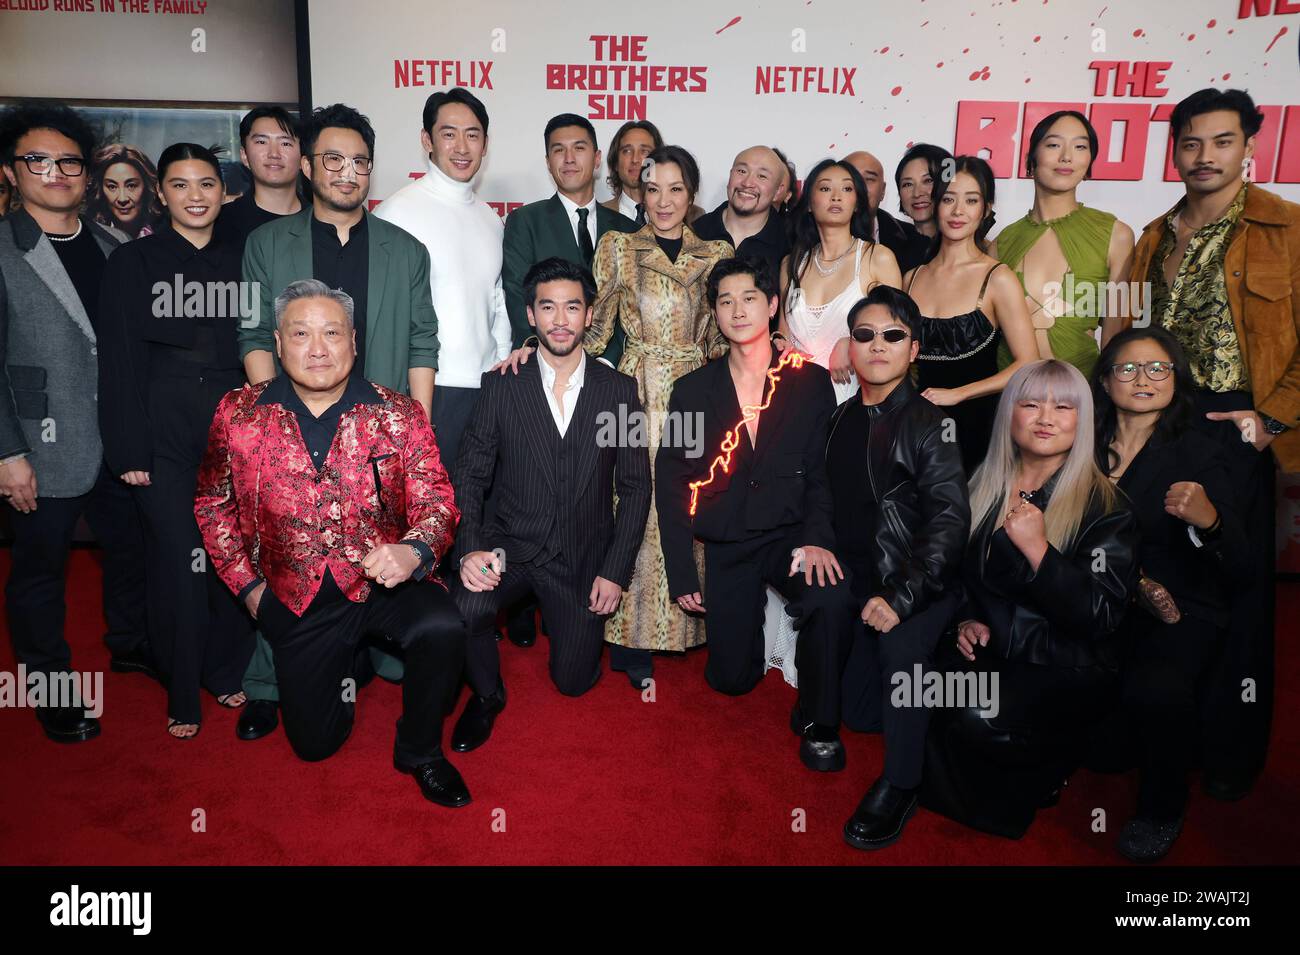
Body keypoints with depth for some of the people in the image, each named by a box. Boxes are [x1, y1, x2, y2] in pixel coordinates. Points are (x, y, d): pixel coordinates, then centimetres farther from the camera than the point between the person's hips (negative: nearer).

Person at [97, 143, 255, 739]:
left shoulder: (239, 259, 10)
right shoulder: (132, 262, 4)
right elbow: (119, 361, 0)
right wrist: (128, 450, -7)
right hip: (165, 434, -2)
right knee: (177, 557, 0)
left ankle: (228, 672, 22)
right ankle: (183, 694, 16)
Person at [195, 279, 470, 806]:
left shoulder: (399, 415, -8)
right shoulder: (237, 415, -3)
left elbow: (435, 502, -12)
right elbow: (212, 504, 10)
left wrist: (414, 551, -34)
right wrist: (247, 584, 4)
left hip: (384, 581, -1)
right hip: (296, 599, 2)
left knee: (441, 628, -33)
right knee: (314, 741, 8)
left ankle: (419, 750, -4)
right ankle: (343, 669, 43)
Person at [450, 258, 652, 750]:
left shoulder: (619, 390, -2)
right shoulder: (500, 387, -3)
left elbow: (636, 487, 1)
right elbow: (470, 477, -2)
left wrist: (616, 570, -5)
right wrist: (470, 548, -20)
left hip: (584, 556, 1)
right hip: (511, 544, -1)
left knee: (574, 680, 5)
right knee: (464, 610, -31)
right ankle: (486, 695, 3)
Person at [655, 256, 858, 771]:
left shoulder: (810, 381, 1)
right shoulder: (691, 390, 2)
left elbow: (823, 472, 0)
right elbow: (670, 484, 3)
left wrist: (817, 537, -19)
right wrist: (682, 575, -3)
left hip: (789, 535, -1)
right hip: (725, 548, 2)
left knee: (834, 596, -33)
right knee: (732, 677, 0)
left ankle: (817, 720, -8)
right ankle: (749, 618, 36)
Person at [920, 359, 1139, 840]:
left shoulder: (1105, 507, -7)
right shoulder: (982, 489, 7)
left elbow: (1101, 616, -14)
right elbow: (953, 570, 18)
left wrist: (1037, 549, -23)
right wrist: (965, 620, -1)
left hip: (1068, 669, -4)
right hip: (987, 651, 4)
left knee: (978, 715, -29)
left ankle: (1042, 776, 4)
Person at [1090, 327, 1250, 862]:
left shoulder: (1198, 457, -3)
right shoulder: (1084, 449, 7)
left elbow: (1241, 572, -11)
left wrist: (1209, 520, -30)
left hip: (1180, 612, -3)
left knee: (1156, 689, -32)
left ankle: (1161, 808, -1)